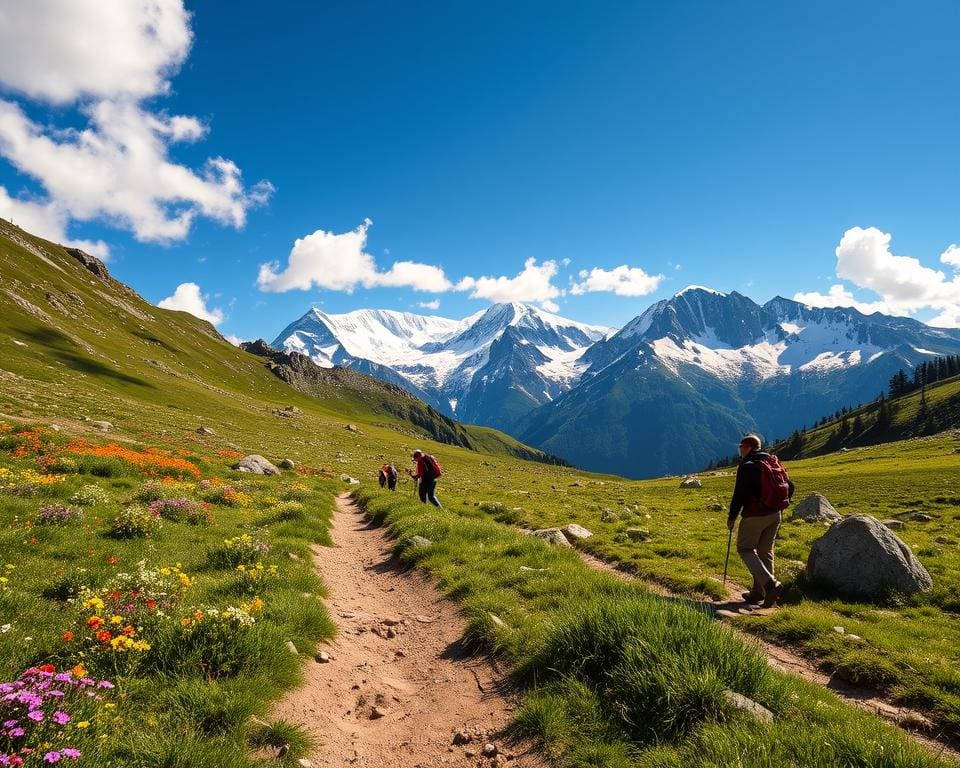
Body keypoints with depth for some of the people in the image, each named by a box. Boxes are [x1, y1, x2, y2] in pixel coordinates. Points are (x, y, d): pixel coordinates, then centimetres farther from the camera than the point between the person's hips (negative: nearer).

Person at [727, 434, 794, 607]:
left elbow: (739, 494, -17)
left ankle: (770, 584, -15)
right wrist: (780, 508, 23)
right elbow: (789, 487, 14)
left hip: (755, 515, -7)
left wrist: (732, 517, -8)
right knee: (765, 552, 14)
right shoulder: (774, 462, 10)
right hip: (775, 515, 8)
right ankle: (758, 592, 19)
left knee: (745, 549, 3)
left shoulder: (747, 466, -13)